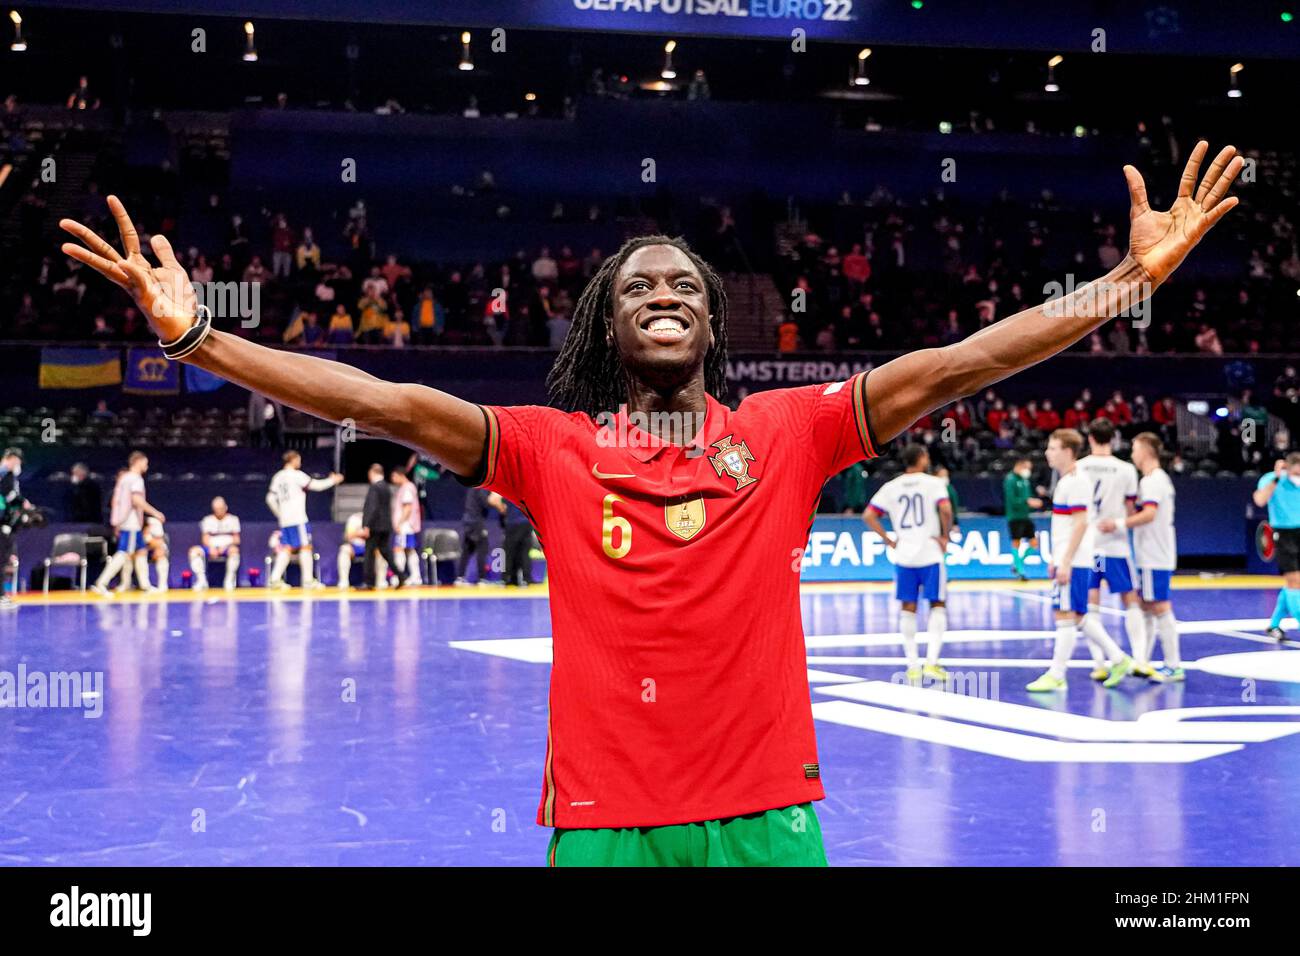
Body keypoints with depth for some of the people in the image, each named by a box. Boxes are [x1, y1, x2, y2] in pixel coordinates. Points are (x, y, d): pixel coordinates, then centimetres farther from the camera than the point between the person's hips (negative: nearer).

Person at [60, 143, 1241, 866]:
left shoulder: (787, 430, 5)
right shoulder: (551, 446, 4)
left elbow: (948, 367, 0)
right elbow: (392, 404, -4)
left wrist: (1135, 276, -4)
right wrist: (194, 337, -10)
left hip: (765, 808, 1)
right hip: (602, 813, 0)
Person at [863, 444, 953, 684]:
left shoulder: (890, 487, 7)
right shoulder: (934, 483, -2)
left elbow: (868, 515, 0)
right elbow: (945, 509, -19)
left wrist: (889, 541, 6)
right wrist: (945, 536, -5)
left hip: (903, 556, 3)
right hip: (930, 554, -3)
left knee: (908, 609, 11)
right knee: (938, 606, 8)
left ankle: (913, 666, 9)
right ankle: (932, 662, -3)